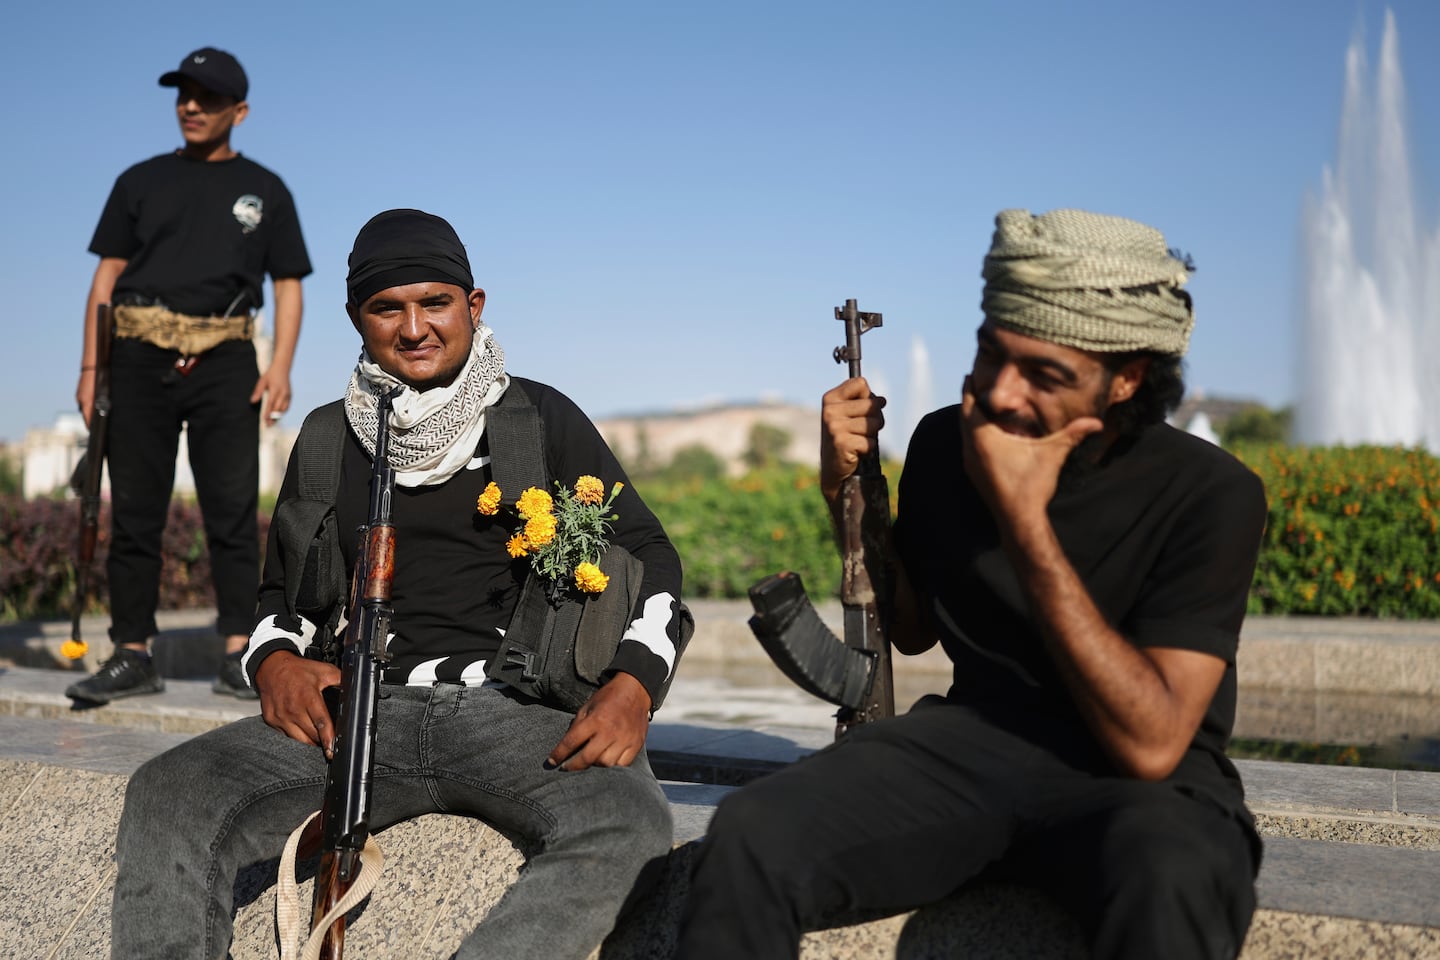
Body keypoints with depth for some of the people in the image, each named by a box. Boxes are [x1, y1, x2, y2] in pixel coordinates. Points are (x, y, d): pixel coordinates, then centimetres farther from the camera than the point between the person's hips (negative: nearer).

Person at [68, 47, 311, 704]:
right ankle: (132, 657, 8)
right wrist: (90, 367, 2)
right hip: (141, 357, 1)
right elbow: (107, 276, 11)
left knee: (234, 511, -5)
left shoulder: (265, 191, 13)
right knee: (134, 513, 2)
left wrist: (281, 365, -7)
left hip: (224, 362, -1)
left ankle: (238, 656, -3)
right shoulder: (141, 181, 14)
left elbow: (288, 284, 8)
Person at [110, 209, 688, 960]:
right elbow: (282, 590, 24)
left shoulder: (541, 419, 8)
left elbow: (648, 555, 9)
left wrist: (633, 685, -10)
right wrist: (274, 662, -1)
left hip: (513, 708, -2)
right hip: (364, 708, 3)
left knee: (629, 824, -35)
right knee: (167, 792, -23)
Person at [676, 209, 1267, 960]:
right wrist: (849, 492, -2)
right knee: (749, 837, -25)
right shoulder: (944, 443, 1)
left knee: (1163, 878, -41)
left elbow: (1150, 744, -20)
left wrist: (1023, 517, -23)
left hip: (1141, 783, -3)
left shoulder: (1211, 494, -12)